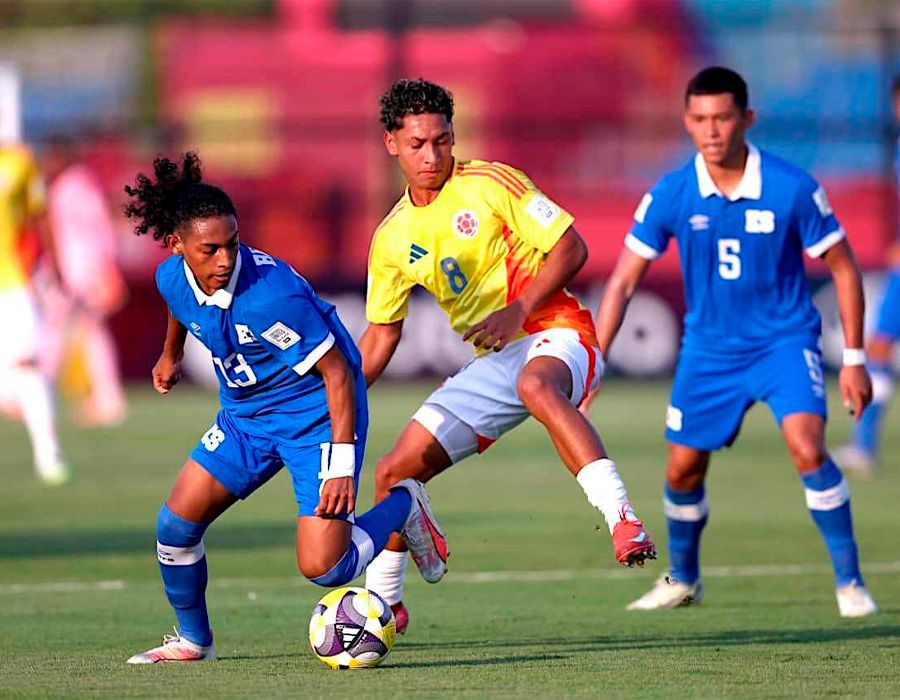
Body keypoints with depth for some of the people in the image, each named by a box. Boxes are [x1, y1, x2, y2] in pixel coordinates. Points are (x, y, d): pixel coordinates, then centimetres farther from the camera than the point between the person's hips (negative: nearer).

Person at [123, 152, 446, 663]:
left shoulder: (270, 293, -32)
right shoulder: (172, 279, -11)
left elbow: (337, 371, -24)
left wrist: (341, 462, -26)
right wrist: (171, 355, 36)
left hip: (317, 412, -7)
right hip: (245, 414, 7)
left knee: (322, 568, -14)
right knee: (176, 524, -4)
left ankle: (402, 507, 15)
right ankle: (194, 641, 21)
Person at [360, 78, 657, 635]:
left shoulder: (490, 184, -6)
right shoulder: (392, 238, 10)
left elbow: (571, 248, -8)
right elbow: (380, 337, 19)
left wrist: (519, 310, -20)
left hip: (555, 333, -6)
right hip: (490, 365, 6)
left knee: (537, 385, -43)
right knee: (396, 470, -1)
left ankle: (624, 524, -52)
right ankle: (382, 603, 21)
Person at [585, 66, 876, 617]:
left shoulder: (793, 189, -16)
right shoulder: (671, 196, -10)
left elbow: (843, 267, -5)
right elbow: (624, 281, -2)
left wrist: (854, 359, -6)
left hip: (785, 339, -3)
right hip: (709, 347, 3)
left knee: (808, 448, -24)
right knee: (683, 469, 8)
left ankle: (850, 582, -12)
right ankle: (682, 580, 35)